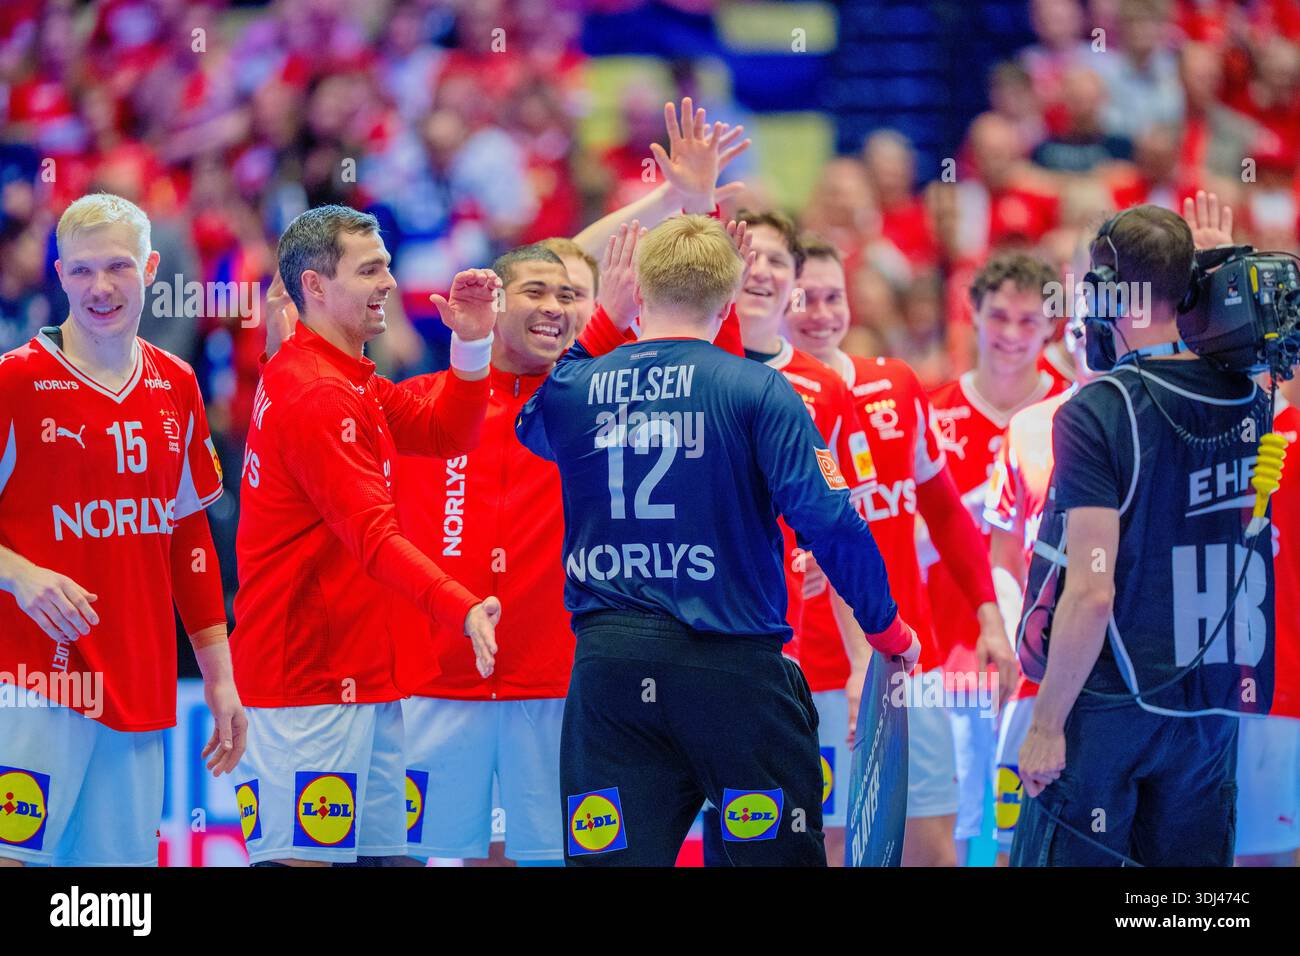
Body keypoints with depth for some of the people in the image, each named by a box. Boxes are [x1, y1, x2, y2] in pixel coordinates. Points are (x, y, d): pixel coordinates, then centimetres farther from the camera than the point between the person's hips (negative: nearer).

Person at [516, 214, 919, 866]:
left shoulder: (572, 391, 5)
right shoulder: (757, 391, -5)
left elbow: (531, 426, 30)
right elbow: (827, 520, -10)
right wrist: (887, 628, 2)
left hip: (607, 663, 3)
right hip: (731, 662, -3)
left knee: (612, 858, 2)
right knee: (778, 853, 7)